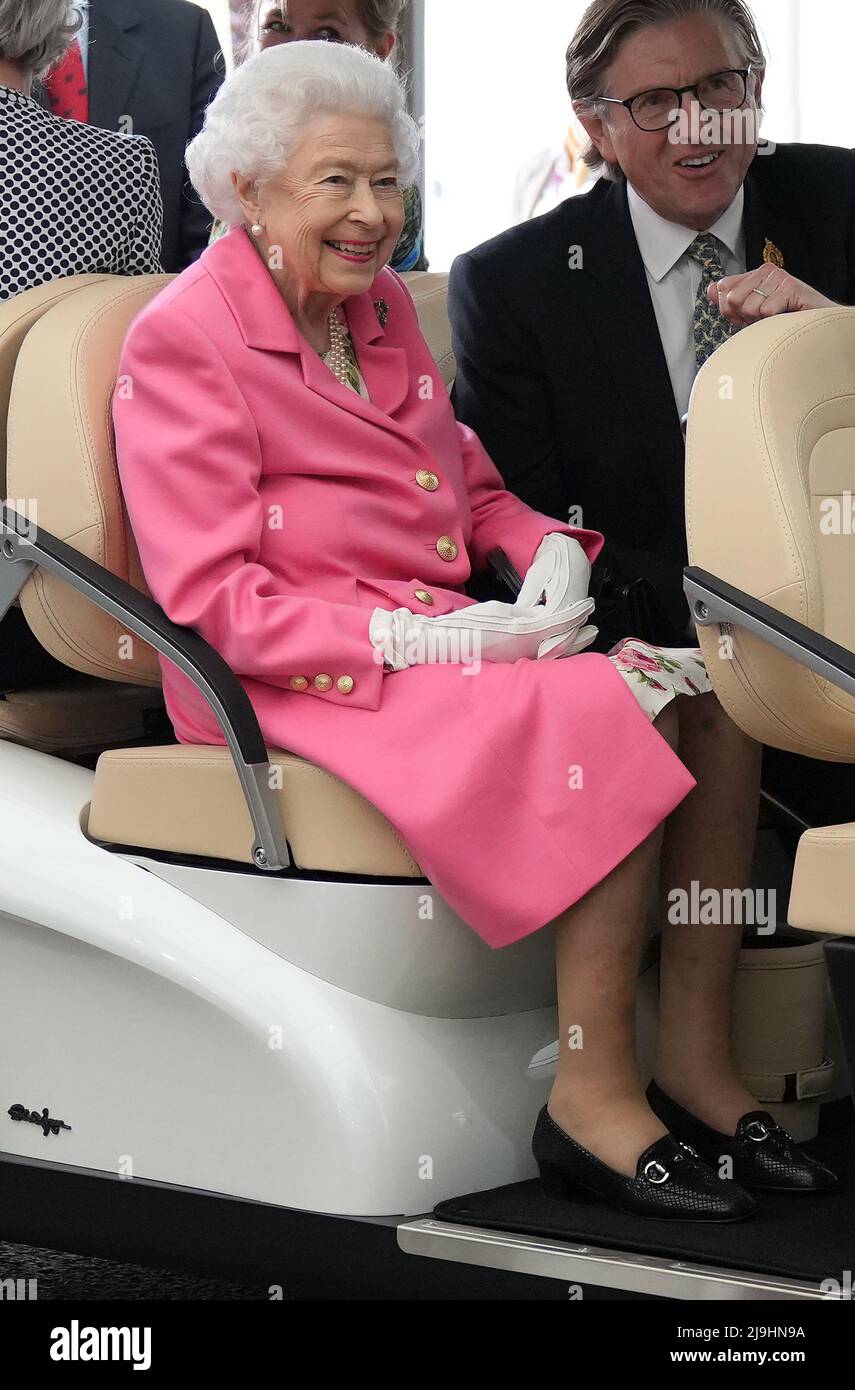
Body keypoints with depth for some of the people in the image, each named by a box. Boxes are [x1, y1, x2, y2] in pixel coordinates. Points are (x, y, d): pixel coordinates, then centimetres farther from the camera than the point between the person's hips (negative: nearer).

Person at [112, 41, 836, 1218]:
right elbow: (212, 600, -15)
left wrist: (549, 547, -1)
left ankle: (698, 1056, -11)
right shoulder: (181, 343, -9)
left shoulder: (384, 305, 16)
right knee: (620, 710, -27)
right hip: (294, 686, -8)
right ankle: (591, 1096, -23)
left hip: (444, 639, 8)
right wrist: (427, 639, -23)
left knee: (711, 688, -14)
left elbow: (472, 490, 23)